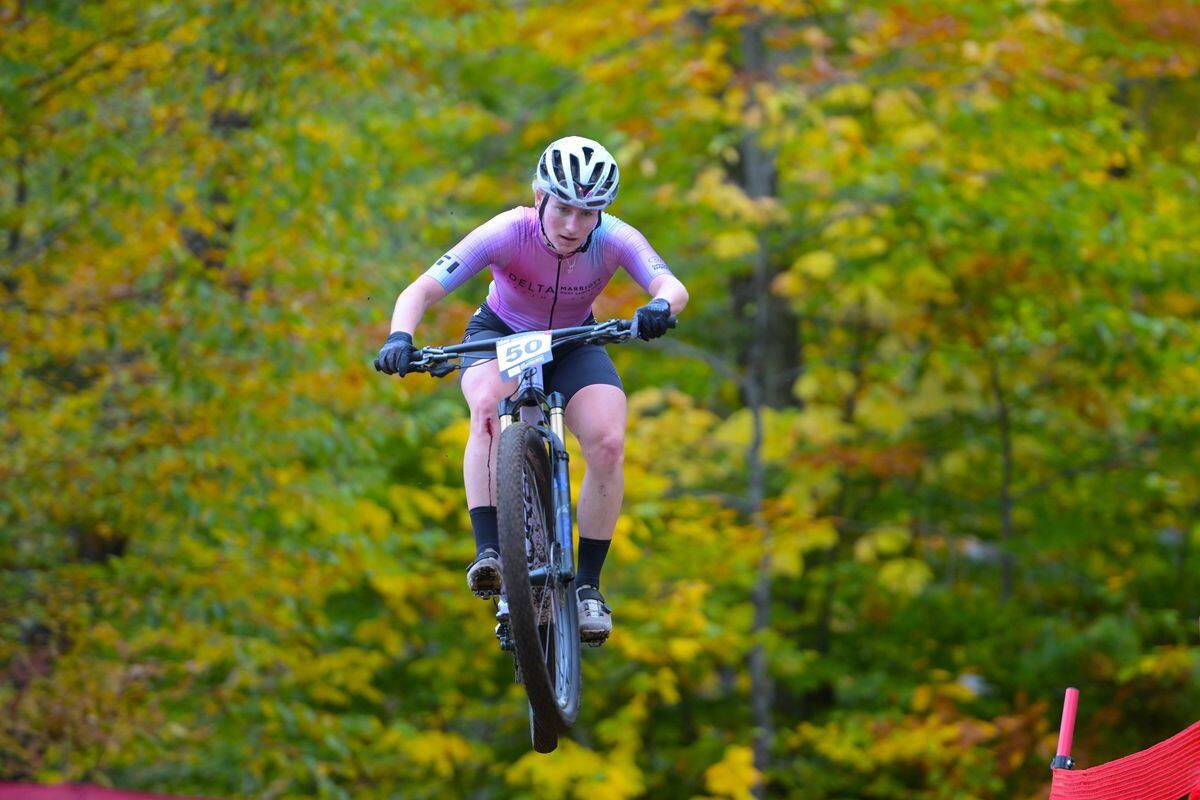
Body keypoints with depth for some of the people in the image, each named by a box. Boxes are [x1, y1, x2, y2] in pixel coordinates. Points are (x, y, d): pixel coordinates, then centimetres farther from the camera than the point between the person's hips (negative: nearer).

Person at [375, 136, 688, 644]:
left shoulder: (614, 240, -26)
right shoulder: (509, 234, -31)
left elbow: (672, 286, -40)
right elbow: (420, 291, -34)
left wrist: (659, 307, -64)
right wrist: (400, 337, -54)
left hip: (573, 345, 2)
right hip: (500, 335, -1)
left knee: (607, 442, -24)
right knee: (491, 409, -35)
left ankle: (587, 585, -11)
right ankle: (488, 554, -37)